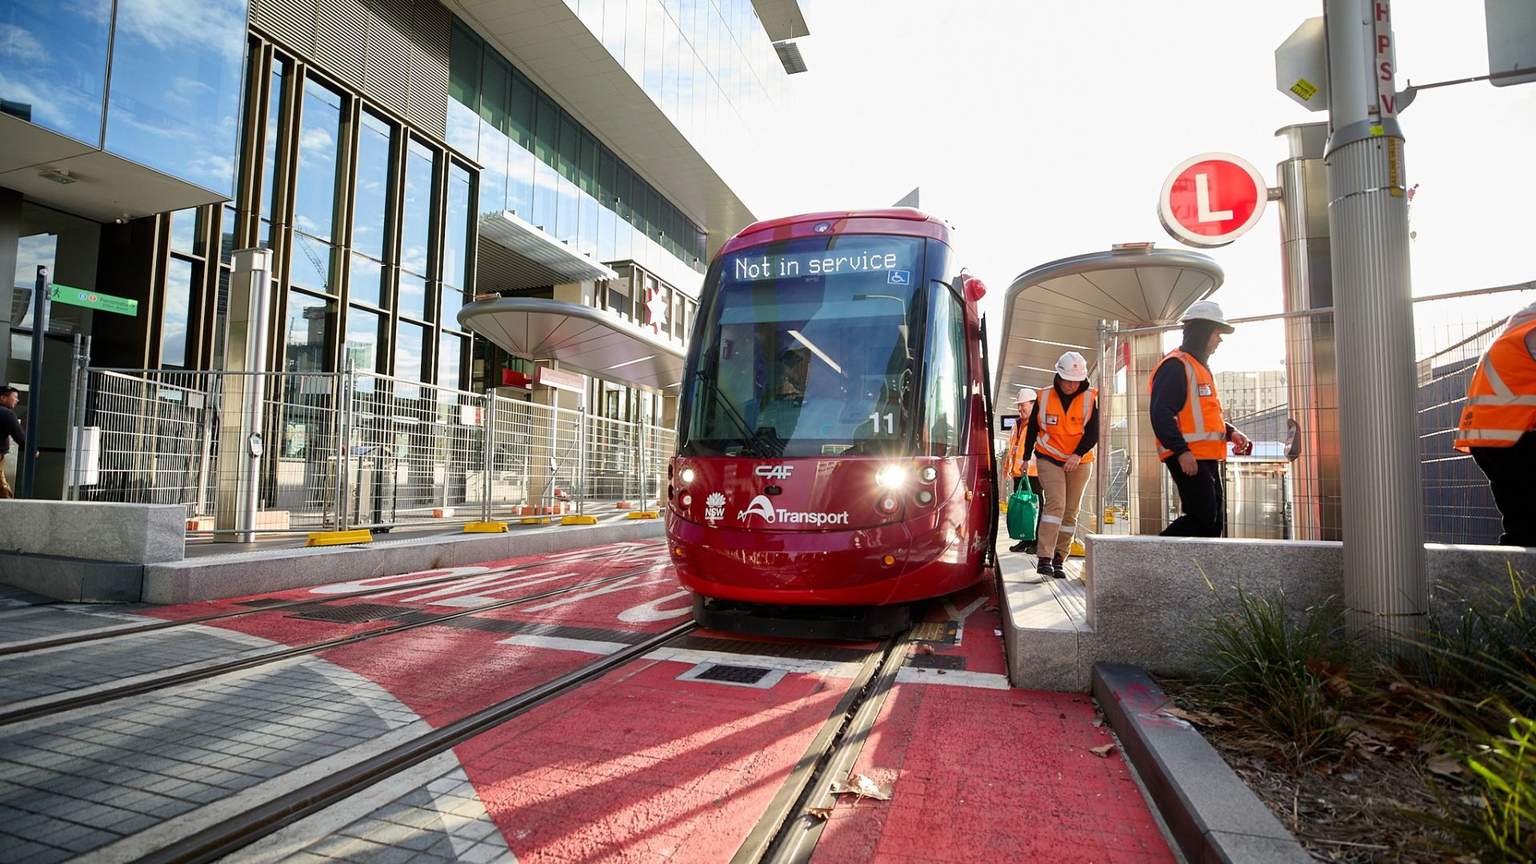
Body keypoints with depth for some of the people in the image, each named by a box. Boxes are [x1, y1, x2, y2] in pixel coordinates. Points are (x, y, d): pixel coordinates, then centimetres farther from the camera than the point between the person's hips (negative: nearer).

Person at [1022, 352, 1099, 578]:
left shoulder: (1091, 398, -3)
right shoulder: (1044, 397, -2)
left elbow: (1093, 432, -6)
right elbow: (1032, 429, 8)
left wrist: (1078, 454, -21)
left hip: (1079, 463, 2)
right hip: (1049, 459, -2)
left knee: (1070, 512, 4)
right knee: (1055, 504, -17)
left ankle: (1058, 561, 13)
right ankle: (1044, 558, -19)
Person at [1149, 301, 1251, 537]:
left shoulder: (1200, 366, 23)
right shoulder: (1175, 366, -11)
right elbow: (1161, 415, -21)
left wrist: (1230, 432, 15)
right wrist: (1181, 451, -26)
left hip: (1206, 458, 10)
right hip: (1188, 459, -10)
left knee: (1215, 522, 9)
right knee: (1203, 518, -13)